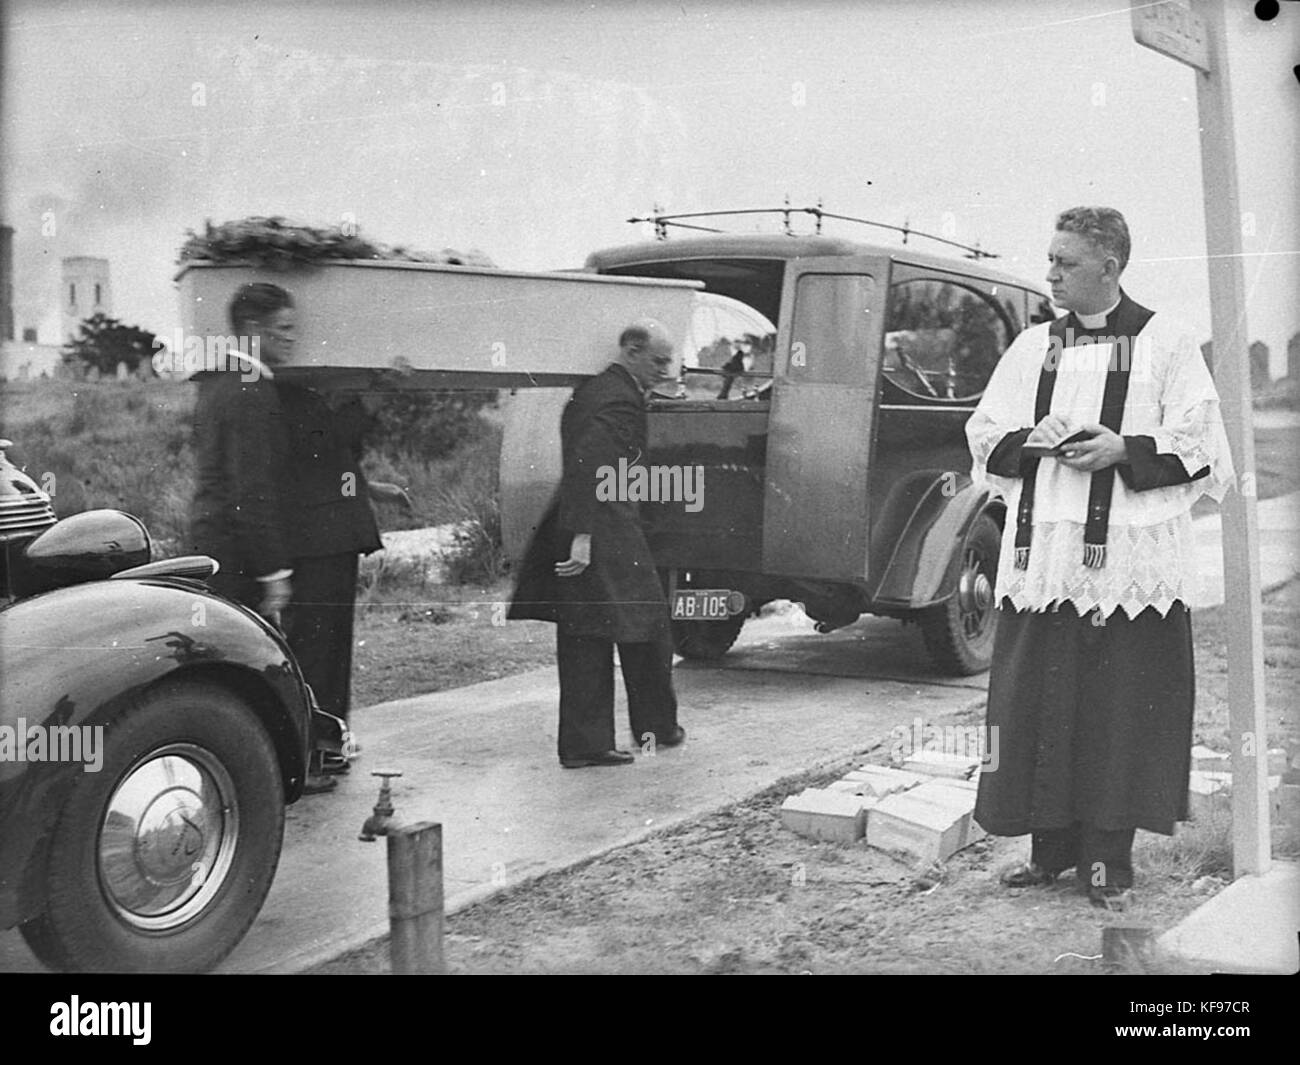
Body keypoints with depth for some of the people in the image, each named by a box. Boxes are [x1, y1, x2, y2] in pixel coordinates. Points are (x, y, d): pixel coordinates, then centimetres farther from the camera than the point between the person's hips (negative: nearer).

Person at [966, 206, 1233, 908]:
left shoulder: (1165, 346, 2)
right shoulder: (1032, 348, 13)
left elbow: (1200, 450, -1)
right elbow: (984, 436, 15)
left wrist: (1124, 450, -15)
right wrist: (1031, 442, -5)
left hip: (1129, 560, -3)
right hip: (1041, 555, 4)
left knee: (1120, 709, -1)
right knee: (1039, 705, 3)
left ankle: (1106, 859, 10)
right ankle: (1052, 846, 16)